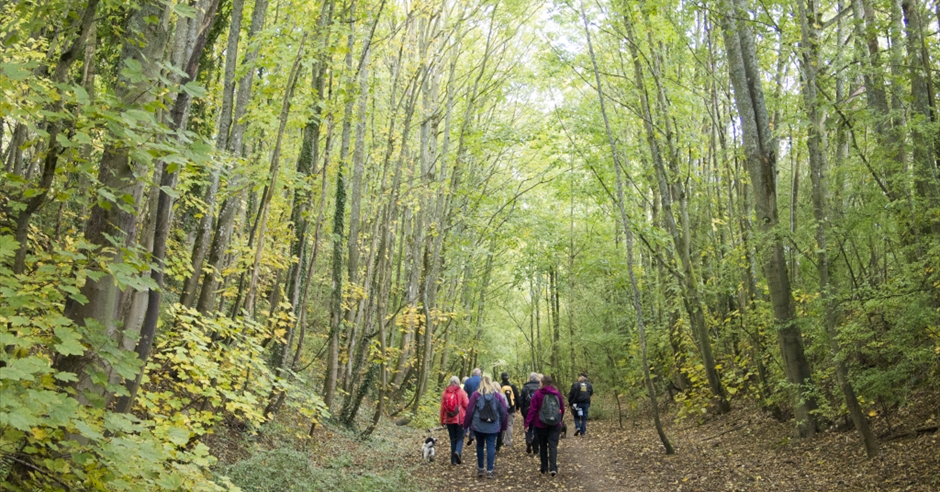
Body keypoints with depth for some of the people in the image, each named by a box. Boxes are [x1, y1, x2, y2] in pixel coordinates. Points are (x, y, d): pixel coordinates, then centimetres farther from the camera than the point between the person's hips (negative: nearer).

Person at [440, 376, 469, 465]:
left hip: (449, 420, 3)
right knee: (460, 437, 8)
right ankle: (458, 451, -19)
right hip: (459, 419, -3)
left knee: (453, 438, 12)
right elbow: (467, 405, -10)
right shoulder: (461, 392, -7)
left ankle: (454, 460, 10)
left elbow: (442, 407, 5)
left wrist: (442, 420, 13)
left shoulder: (445, 392, 3)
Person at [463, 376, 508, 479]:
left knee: (480, 446, 14)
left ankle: (480, 469, 21)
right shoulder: (497, 395, 2)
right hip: (493, 427, 0)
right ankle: (489, 471, -3)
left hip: (478, 425, 0)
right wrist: (503, 426, 14)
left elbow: (469, 411, -3)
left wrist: (466, 424, 8)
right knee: (491, 446, 2)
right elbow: (504, 412, 4)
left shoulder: (476, 395, -2)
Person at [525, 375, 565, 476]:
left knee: (543, 445, 12)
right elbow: (562, 408, 8)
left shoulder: (538, 394, -8)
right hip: (555, 425, 1)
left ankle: (544, 468, 18)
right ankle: (553, 468, -15)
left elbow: (532, 409, -11)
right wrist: (560, 420, 23)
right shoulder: (557, 394, 1)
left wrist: (527, 423, -9)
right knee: (553, 445, -1)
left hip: (540, 424, -1)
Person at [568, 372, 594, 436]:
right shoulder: (589, 385, 5)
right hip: (586, 403, 3)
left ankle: (577, 427, -11)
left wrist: (570, 401, 6)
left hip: (577, 403, -3)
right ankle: (582, 433, 6)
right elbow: (591, 393, 15)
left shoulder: (576, 384, -6)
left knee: (576, 416, 13)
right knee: (584, 418, 8)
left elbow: (571, 394, -5)